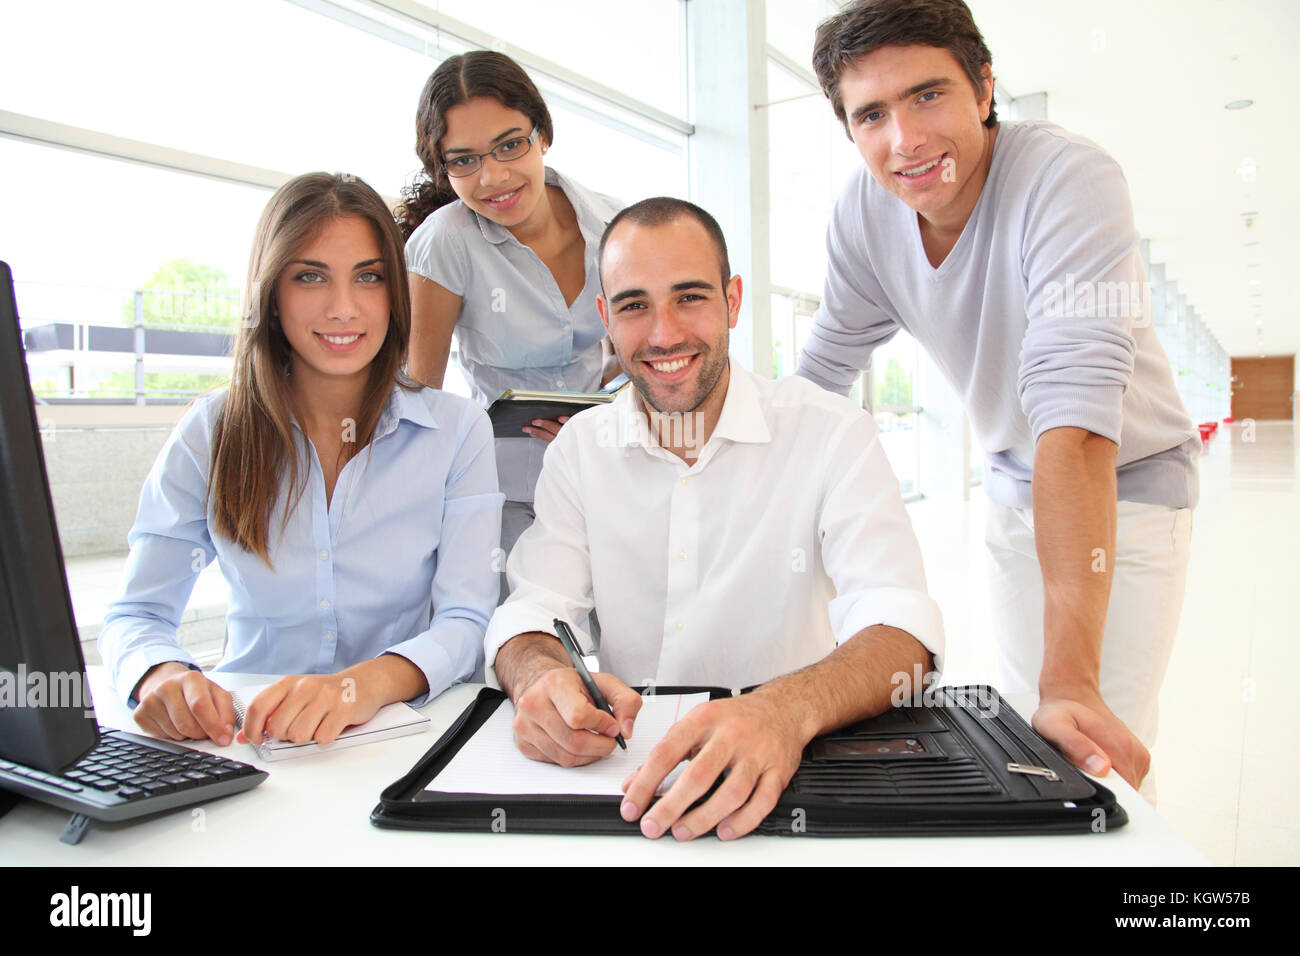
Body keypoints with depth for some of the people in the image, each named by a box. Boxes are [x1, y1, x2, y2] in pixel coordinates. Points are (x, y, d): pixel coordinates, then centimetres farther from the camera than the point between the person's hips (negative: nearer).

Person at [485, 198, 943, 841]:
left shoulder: (832, 433, -7)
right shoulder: (579, 448, 4)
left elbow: (897, 626, -18)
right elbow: (531, 612, -3)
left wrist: (788, 709, -39)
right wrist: (542, 678, -28)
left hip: (792, 766, -3)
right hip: (624, 763, 4)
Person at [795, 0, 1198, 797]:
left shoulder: (1068, 179, -29)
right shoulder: (864, 213, -13)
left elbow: (1075, 414, -40)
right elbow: (822, 373, -6)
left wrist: (1071, 676, -44)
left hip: (1130, 488, -4)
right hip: (1016, 489, 4)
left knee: (1096, 753, -7)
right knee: (1026, 738, 11)